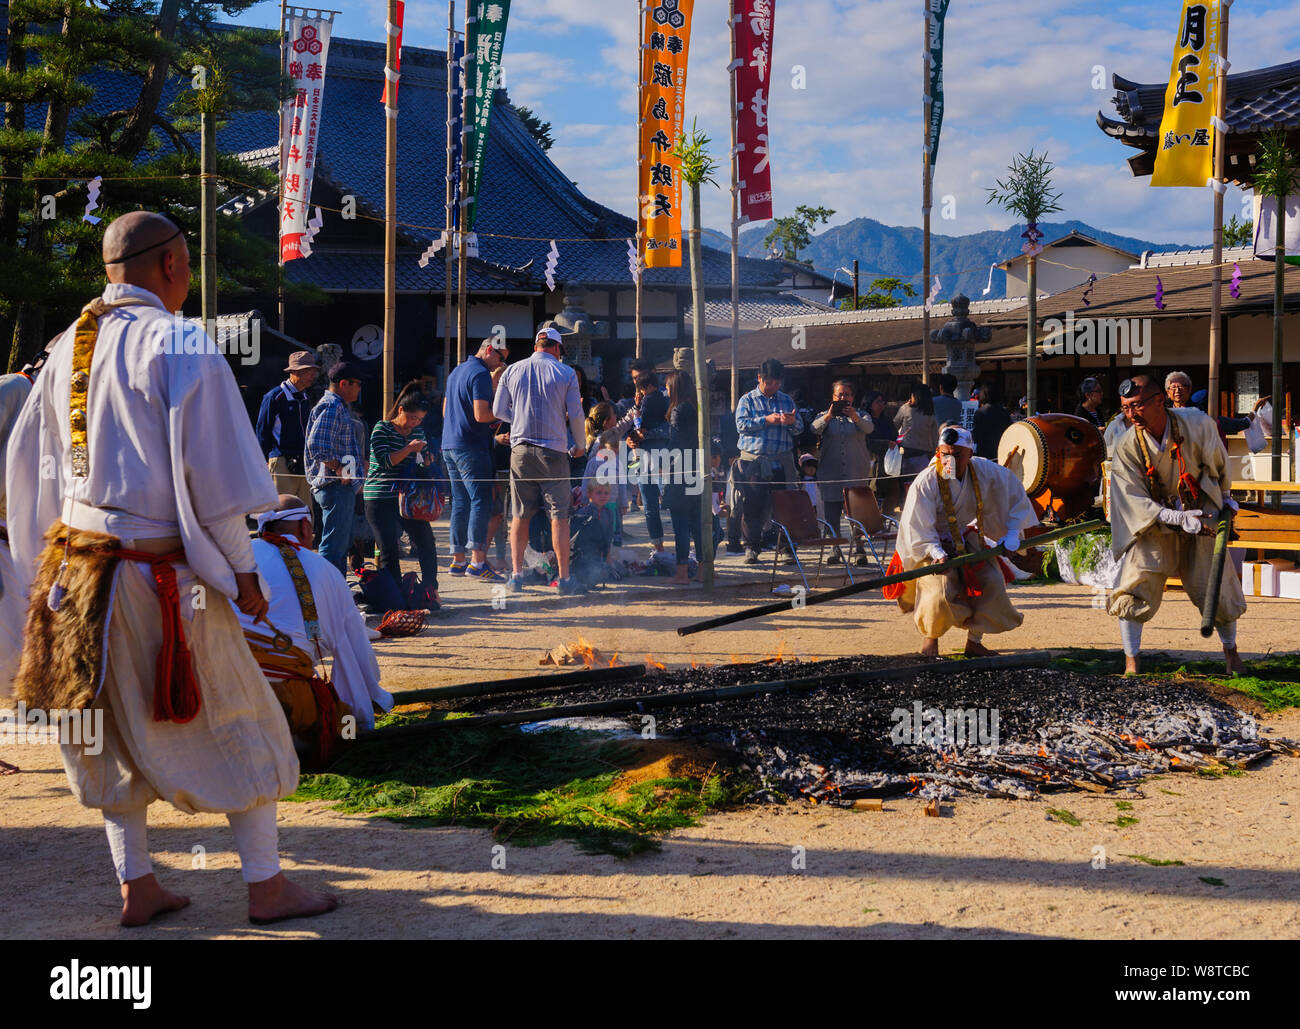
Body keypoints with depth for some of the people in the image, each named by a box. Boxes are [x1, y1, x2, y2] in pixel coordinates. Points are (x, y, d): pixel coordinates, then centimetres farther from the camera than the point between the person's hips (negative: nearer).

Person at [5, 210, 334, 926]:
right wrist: (243, 570, -8)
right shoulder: (181, 347, -13)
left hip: (72, 563, 7)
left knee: (116, 731, 16)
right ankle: (266, 886, 12)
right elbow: (212, 477, -16)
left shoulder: (68, 347, 8)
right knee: (237, 725, 6)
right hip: (160, 572, -7)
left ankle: (136, 886, 23)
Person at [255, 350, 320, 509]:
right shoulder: (275, 397, -4)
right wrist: (264, 463, -7)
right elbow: (263, 431, -4)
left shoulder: (305, 399, 18)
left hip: (303, 465, 7)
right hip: (282, 464, -7)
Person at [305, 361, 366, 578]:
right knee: (334, 544, -10)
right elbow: (318, 446, -24)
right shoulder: (331, 406, -13)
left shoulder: (340, 407, 21)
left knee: (343, 542, 16)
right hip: (336, 486, -11)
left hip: (344, 486, 11)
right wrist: (339, 470, -18)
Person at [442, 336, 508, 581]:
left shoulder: (456, 371, 19)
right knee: (481, 502, -10)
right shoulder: (481, 374, -11)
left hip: (449, 445, 9)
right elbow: (481, 415, -20)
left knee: (460, 503, 11)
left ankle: (458, 561, 12)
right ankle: (477, 561, -15)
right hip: (471, 448, -9)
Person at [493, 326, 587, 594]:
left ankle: (516, 575, 8)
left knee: (519, 516, 8)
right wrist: (580, 445, 16)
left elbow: (498, 410, 10)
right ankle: (564, 579, -1)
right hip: (553, 450, -3)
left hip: (520, 449, 3)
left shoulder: (512, 371, 6)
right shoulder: (566, 373, -1)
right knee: (559, 516, -1)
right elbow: (576, 414, 1)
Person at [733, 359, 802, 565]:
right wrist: (767, 420, -16)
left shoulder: (787, 401, 16)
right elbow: (742, 424, -7)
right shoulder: (747, 400, 8)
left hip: (782, 461, 2)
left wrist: (792, 422, -13)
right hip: (753, 461, -2)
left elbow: (799, 429, 11)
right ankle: (751, 548, 2)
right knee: (752, 506, -4)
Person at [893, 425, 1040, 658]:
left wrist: (1013, 532, -4)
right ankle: (930, 638, 4)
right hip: (932, 546, -5)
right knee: (941, 591, -25)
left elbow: (1013, 488, 0)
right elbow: (917, 530, -24)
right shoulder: (925, 483, -26)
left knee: (992, 583, -11)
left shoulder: (984, 471, -15)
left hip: (967, 540, 5)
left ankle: (974, 641, 7)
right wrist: (936, 553, -39)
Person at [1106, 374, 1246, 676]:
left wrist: (1225, 496, 16)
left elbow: (1218, 462, 4)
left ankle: (1230, 651, 33)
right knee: (1133, 591, -14)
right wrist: (1178, 519, -28)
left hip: (1202, 515, 1)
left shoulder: (1198, 425, -18)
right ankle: (1131, 663, -1)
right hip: (1153, 523, -1)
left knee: (1218, 590, 6)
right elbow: (1135, 502, -18)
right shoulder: (1127, 448, -19)